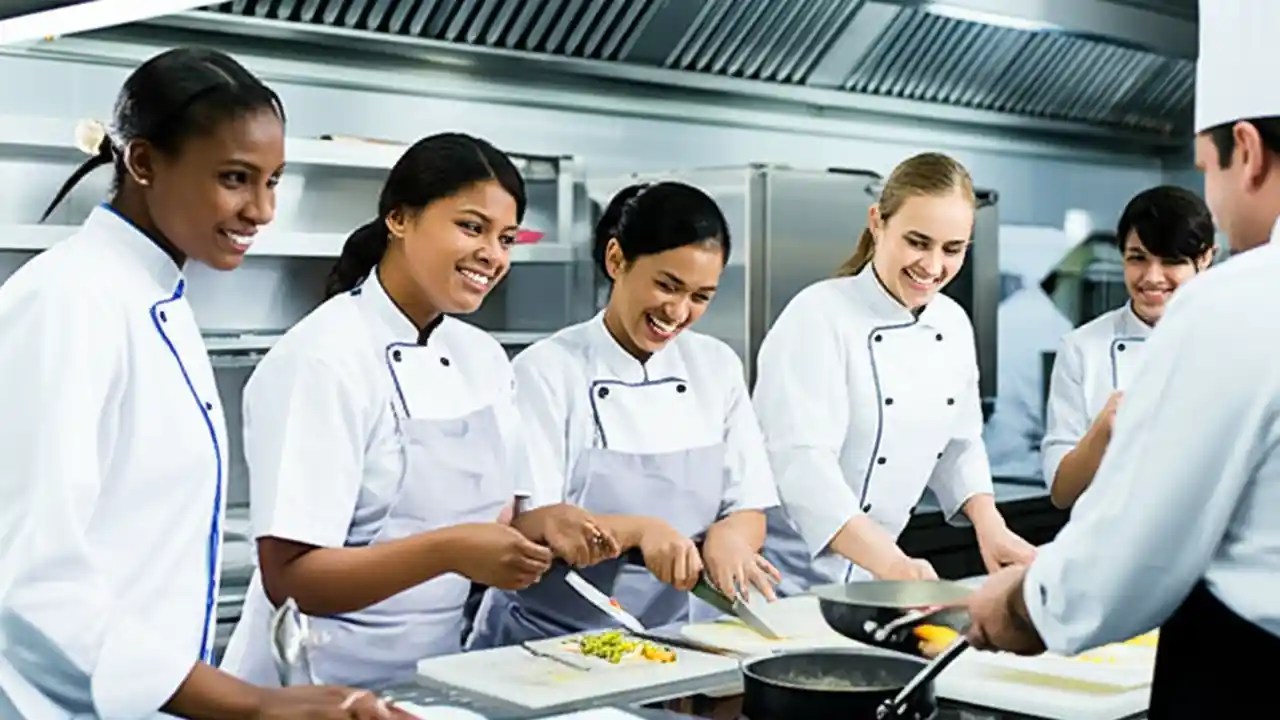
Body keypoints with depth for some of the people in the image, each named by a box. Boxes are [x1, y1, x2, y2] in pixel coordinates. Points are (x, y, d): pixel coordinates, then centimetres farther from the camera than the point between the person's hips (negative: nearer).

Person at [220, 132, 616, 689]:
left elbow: (496, 526, 11)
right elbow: (288, 579, -21)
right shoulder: (321, 359, -17)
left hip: (437, 676, 6)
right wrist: (449, 550, -31)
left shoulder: (484, 358, 5)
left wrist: (542, 526, -10)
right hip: (325, 684, -6)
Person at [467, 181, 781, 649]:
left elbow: (748, 510, 9)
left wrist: (728, 537, -13)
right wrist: (636, 530, -24)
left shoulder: (718, 367, 9)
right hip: (551, 641, -4)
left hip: (675, 640, 4)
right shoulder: (546, 370, -5)